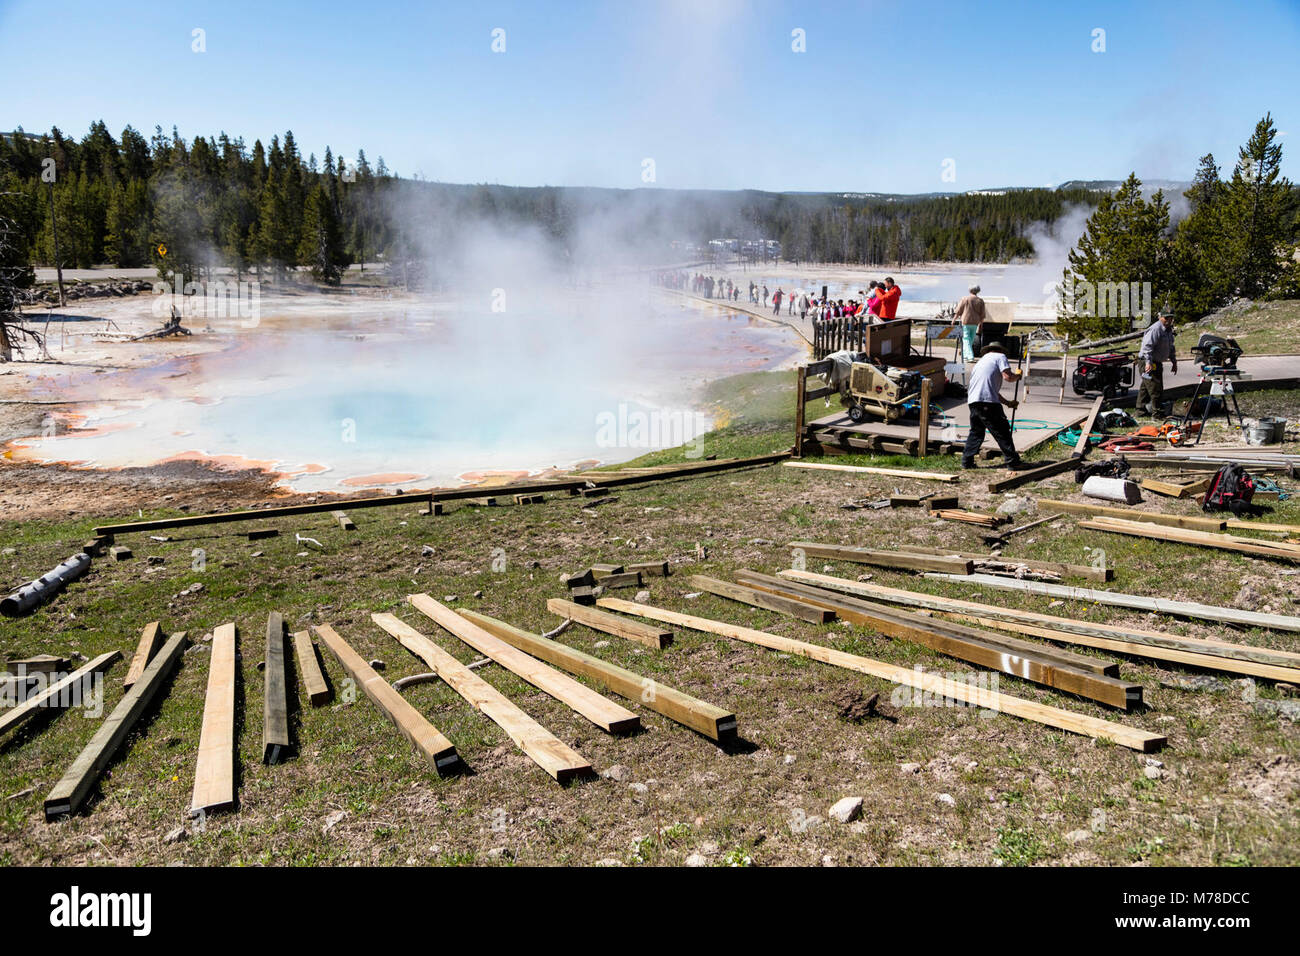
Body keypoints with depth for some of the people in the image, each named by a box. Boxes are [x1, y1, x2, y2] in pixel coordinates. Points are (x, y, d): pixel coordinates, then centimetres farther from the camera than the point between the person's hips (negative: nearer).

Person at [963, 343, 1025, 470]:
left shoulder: (981, 361, 31)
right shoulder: (1000, 357, 8)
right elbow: (1008, 376, -8)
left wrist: (1007, 402, 33)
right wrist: (1017, 375, 14)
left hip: (972, 401, 7)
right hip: (987, 402, -7)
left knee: (976, 432, 19)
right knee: (1002, 432, -1)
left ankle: (966, 461, 17)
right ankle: (1013, 462, 2)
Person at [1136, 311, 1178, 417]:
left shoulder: (1169, 330, 15)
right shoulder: (1155, 329, -18)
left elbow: (1170, 348, 26)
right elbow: (1147, 346, -25)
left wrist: (1174, 361, 24)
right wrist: (1148, 362, -32)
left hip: (1157, 363, 10)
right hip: (1147, 362, -10)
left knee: (1145, 387, 15)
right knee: (1155, 389, -10)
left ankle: (1140, 409, 23)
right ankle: (1156, 412, -6)